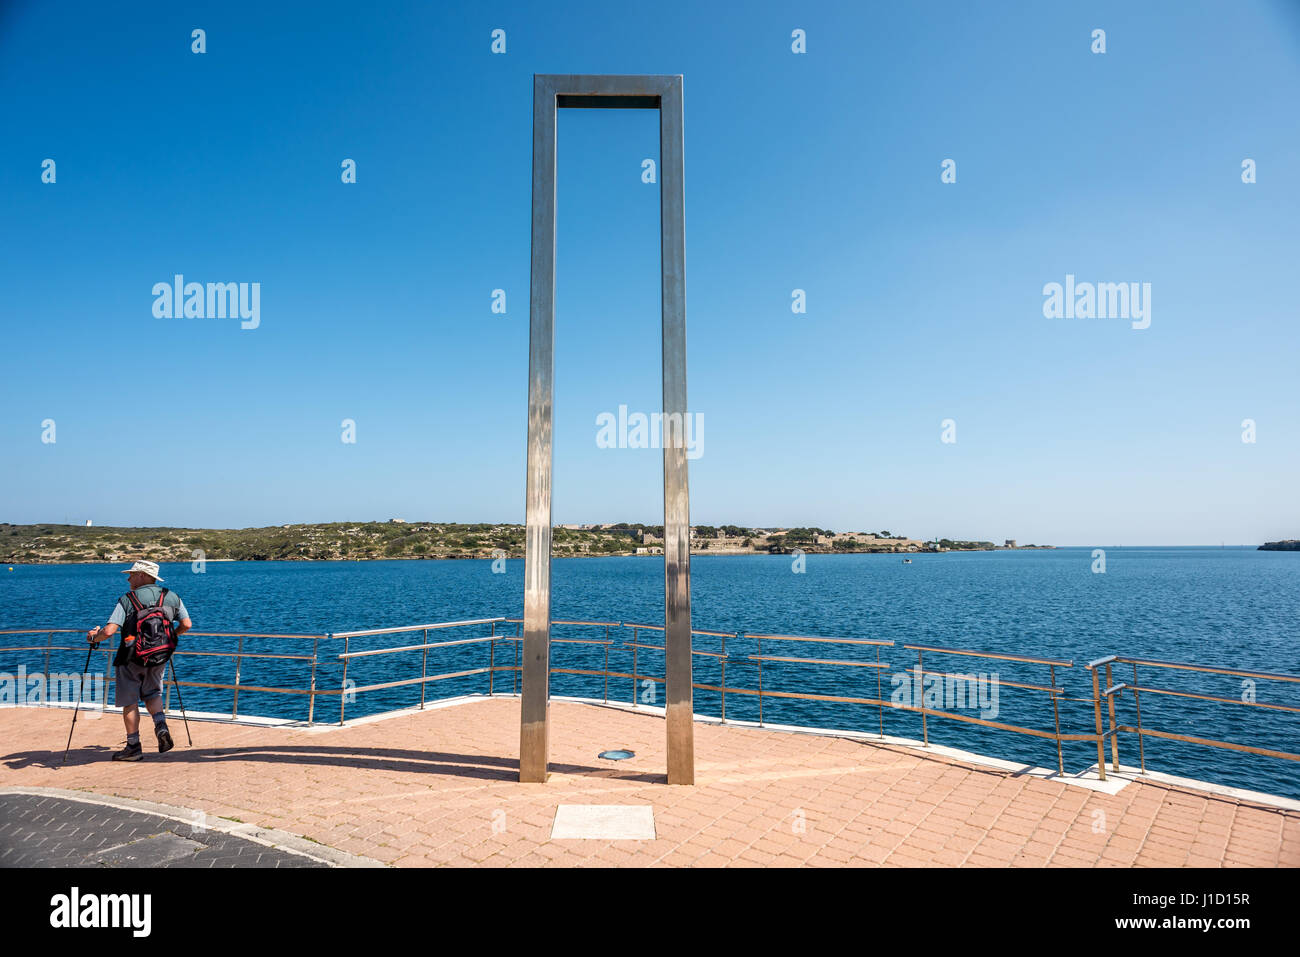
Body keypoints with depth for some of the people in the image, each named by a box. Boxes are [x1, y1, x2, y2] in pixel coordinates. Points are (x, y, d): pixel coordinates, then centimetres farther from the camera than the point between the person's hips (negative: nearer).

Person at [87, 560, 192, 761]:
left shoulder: (127, 599, -10)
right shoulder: (172, 597, 1)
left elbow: (109, 631, -17)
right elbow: (186, 625, 3)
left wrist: (94, 637, 4)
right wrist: (171, 635, 22)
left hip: (131, 658, -4)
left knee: (129, 702, 8)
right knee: (152, 693, 21)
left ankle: (133, 747, 13)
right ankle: (161, 727, -2)